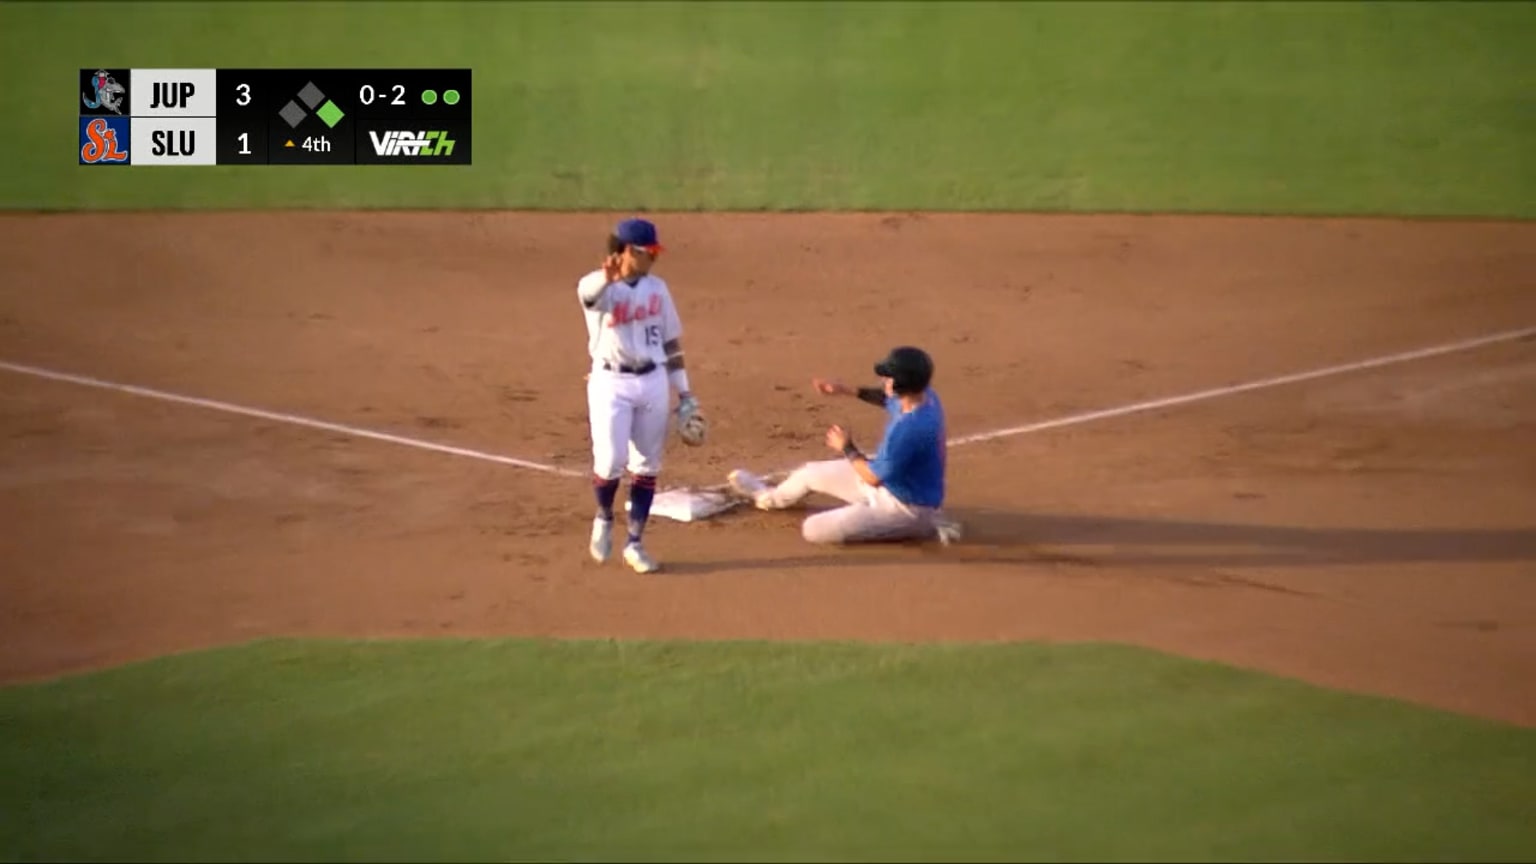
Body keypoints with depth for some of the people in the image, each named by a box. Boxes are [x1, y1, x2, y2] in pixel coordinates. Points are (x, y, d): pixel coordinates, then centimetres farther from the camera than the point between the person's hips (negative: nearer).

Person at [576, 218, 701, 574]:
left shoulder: (657, 288, 5)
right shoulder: (599, 287, -11)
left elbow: (671, 341, 12)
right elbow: (588, 292, -37)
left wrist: (684, 391, 11)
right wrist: (607, 277, -62)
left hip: (653, 383, 5)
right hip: (611, 384, -4)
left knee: (647, 466, 7)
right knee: (610, 461, -12)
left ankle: (635, 544, 18)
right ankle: (604, 519, 20)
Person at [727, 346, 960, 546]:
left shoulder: (908, 429, -39)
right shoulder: (923, 394, -11)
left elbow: (873, 477, -26)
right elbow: (889, 399, 16)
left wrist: (847, 449, -10)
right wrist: (850, 391, 6)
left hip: (904, 507, -9)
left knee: (814, 529, -18)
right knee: (810, 473, 17)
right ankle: (769, 498, 54)